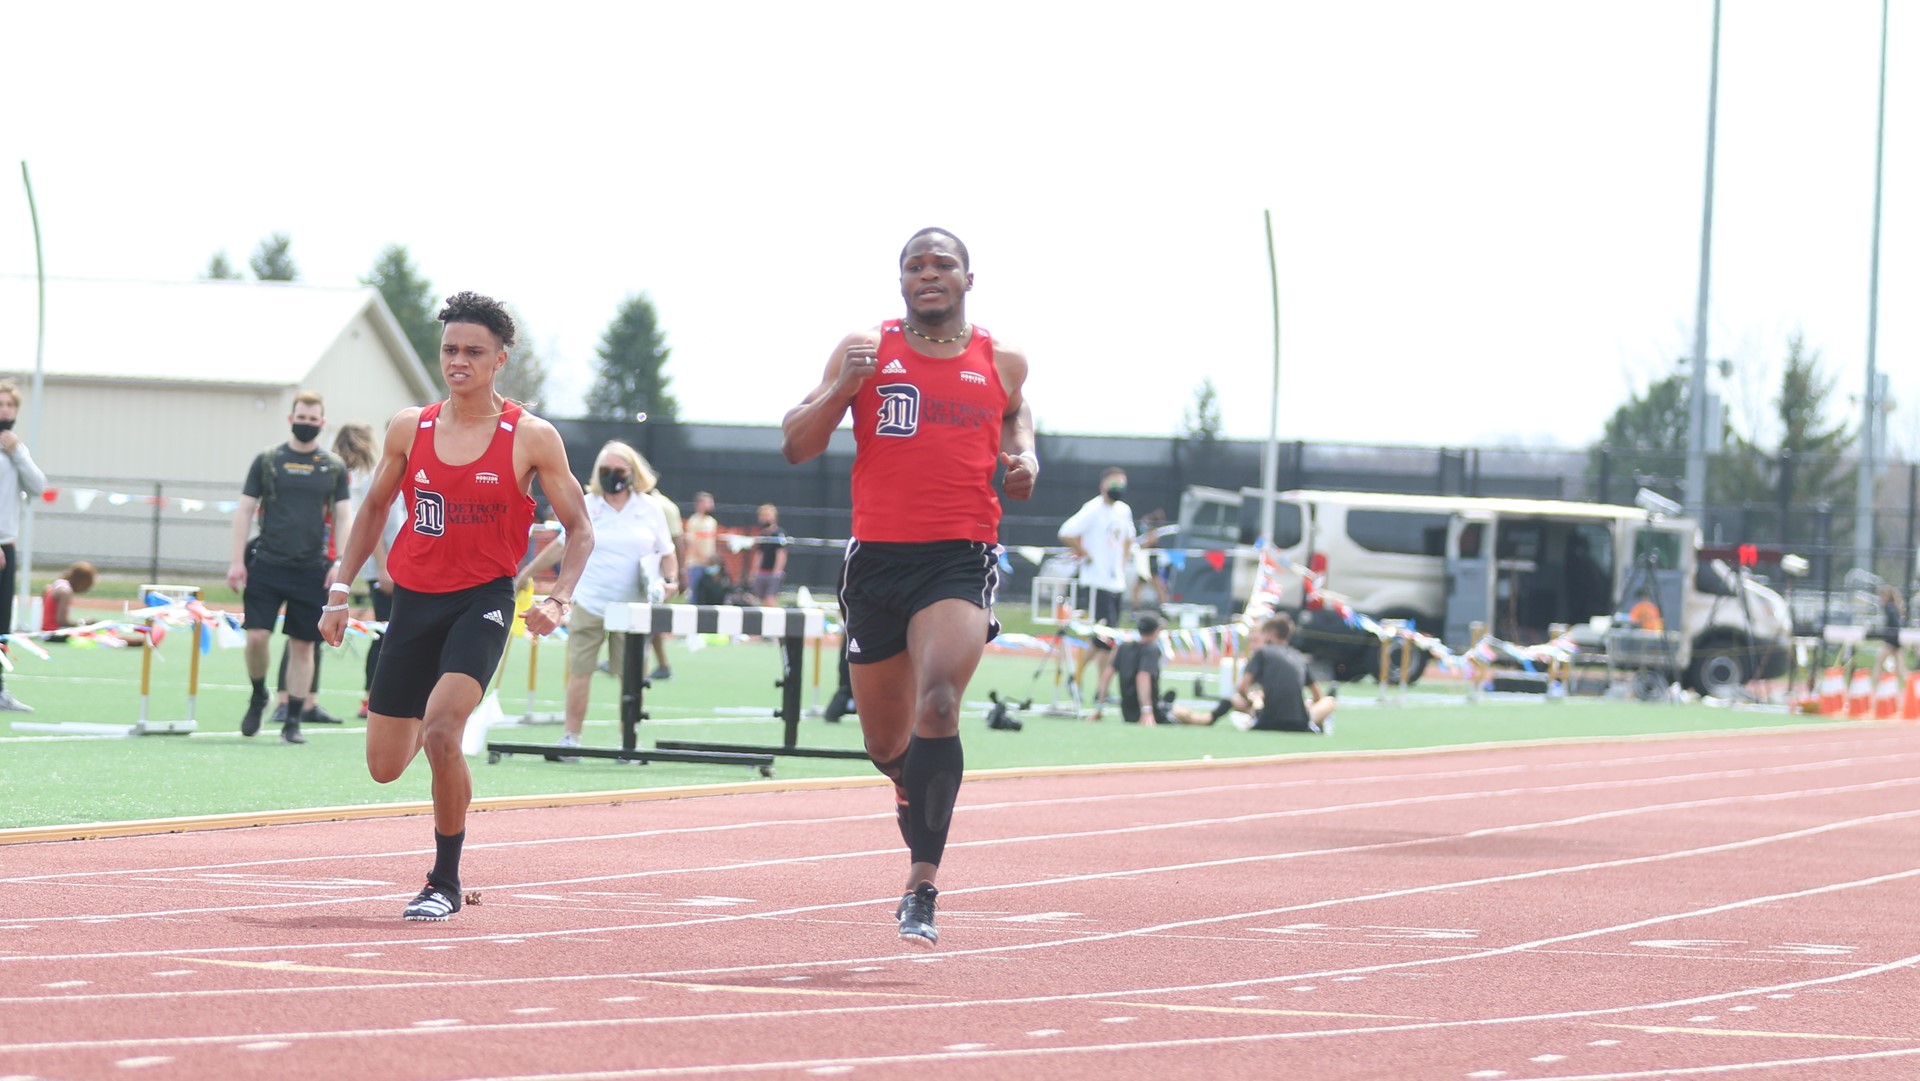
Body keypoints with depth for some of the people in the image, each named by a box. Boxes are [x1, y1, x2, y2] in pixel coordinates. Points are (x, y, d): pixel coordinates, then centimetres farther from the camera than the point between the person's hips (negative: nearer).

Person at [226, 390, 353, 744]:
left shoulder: (334, 468, 6)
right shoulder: (267, 460, 4)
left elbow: (344, 518, 7)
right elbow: (245, 510, 5)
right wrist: (237, 561, -2)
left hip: (311, 569, 1)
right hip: (267, 565, -1)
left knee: (302, 645, 3)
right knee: (256, 636, -8)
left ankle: (293, 721, 9)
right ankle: (258, 696, 18)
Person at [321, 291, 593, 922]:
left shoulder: (531, 438, -5)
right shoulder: (409, 428, 4)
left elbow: (579, 529, 0)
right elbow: (375, 509, 17)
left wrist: (559, 599, -16)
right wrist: (340, 591, 12)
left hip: (482, 602, -4)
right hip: (413, 601, 4)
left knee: (441, 732, -26)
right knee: (385, 768, 7)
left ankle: (445, 882, -10)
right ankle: (430, 722, 47)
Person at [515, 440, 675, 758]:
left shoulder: (650, 510, 7)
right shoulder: (586, 507, 6)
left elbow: (667, 555, 14)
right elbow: (562, 547, 16)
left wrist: (669, 579, -6)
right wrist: (525, 574, 18)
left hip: (633, 609, 0)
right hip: (588, 605, 0)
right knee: (580, 671, -2)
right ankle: (570, 737, 5)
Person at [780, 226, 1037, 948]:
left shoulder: (1002, 362, 6)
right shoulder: (866, 350, 3)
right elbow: (795, 447, 2)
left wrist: (1023, 455, 9)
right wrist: (840, 390, -15)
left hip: (960, 561, -2)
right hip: (876, 559, 2)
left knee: (937, 704, -25)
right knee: (885, 740, 11)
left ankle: (922, 888, -23)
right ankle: (917, 800, 47)